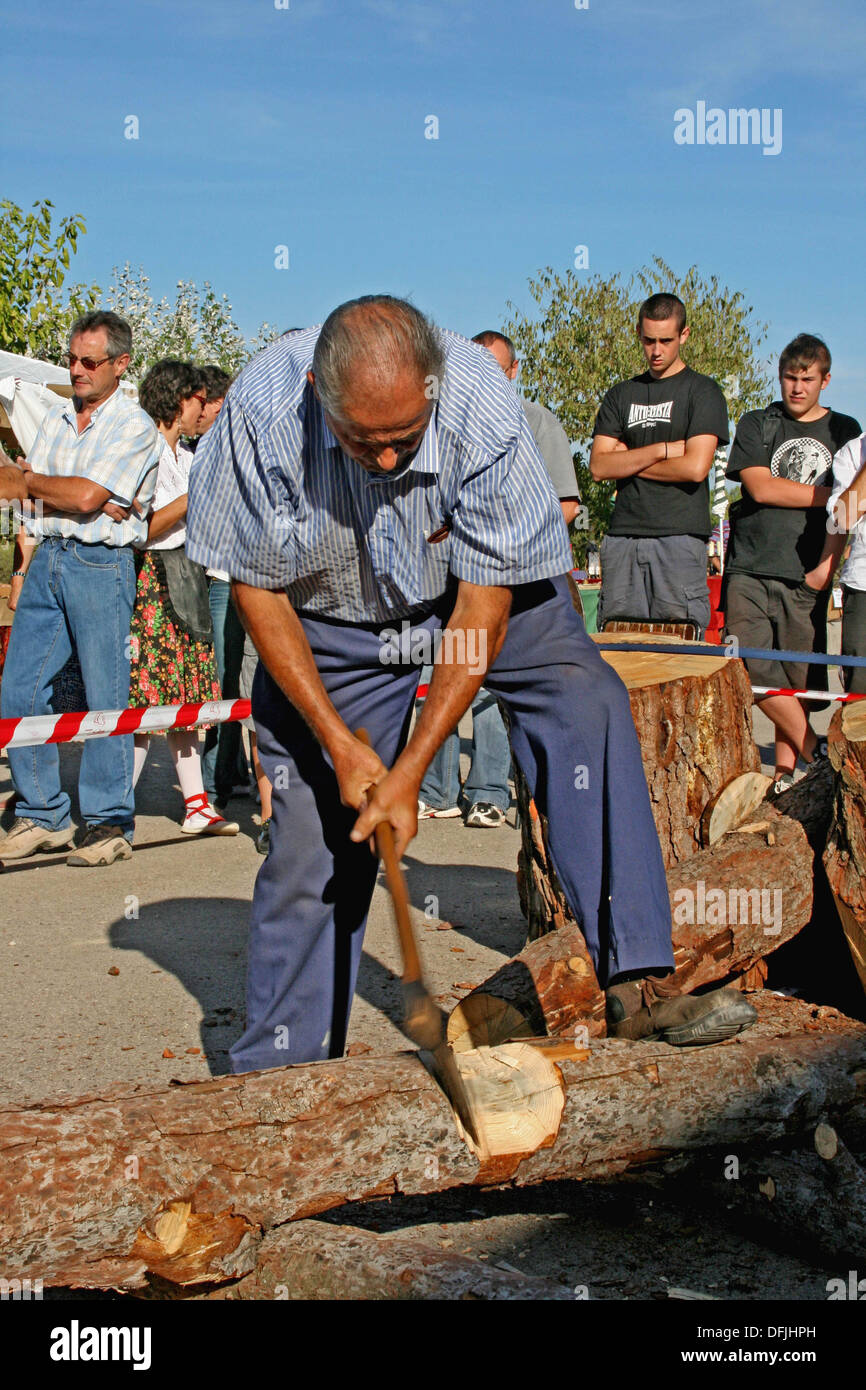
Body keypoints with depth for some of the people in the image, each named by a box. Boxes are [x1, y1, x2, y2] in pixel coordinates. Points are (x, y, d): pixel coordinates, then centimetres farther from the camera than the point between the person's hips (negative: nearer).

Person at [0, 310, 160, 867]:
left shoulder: (135, 426, -4)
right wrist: (101, 503, -9)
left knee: (105, 699, -2)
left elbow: (84, 496, -14)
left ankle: (110, 824, 6)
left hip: (101, 565, -6)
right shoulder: (57, 417, 16)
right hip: (47, 558, 7)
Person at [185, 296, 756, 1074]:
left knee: (586, 702, -25)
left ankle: (635, 987, -24)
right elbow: (256, 588, -16)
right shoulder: (262, 411, -30)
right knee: (310, 848, -4)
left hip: (476, 591, 0)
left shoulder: (484, 407, -32)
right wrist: (338, 743, -20)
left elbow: (484, 603, -24)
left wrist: (411, 770, -26)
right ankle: (277, 1075, 13)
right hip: (332, 625, 0)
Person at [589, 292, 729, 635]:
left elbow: (695, 467, -9)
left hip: (680, 535, -4)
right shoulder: (621, 395, 18)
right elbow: (598, 466, 6)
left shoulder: (702, 391, 5)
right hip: (623, 536, 4)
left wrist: (628, 462, 1)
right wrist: (663, 450, -4)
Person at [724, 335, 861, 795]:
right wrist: (827, 493, -1)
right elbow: (760, 488, -4)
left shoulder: (843, 431, 14)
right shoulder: (755, 425, 11)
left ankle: (785, 770, 9)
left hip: (806, 575, 1)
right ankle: (816, 751, 0)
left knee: (796, 678, -1)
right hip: (750, 567, -1)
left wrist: (826, 565, -6)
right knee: (752, 667, -14)